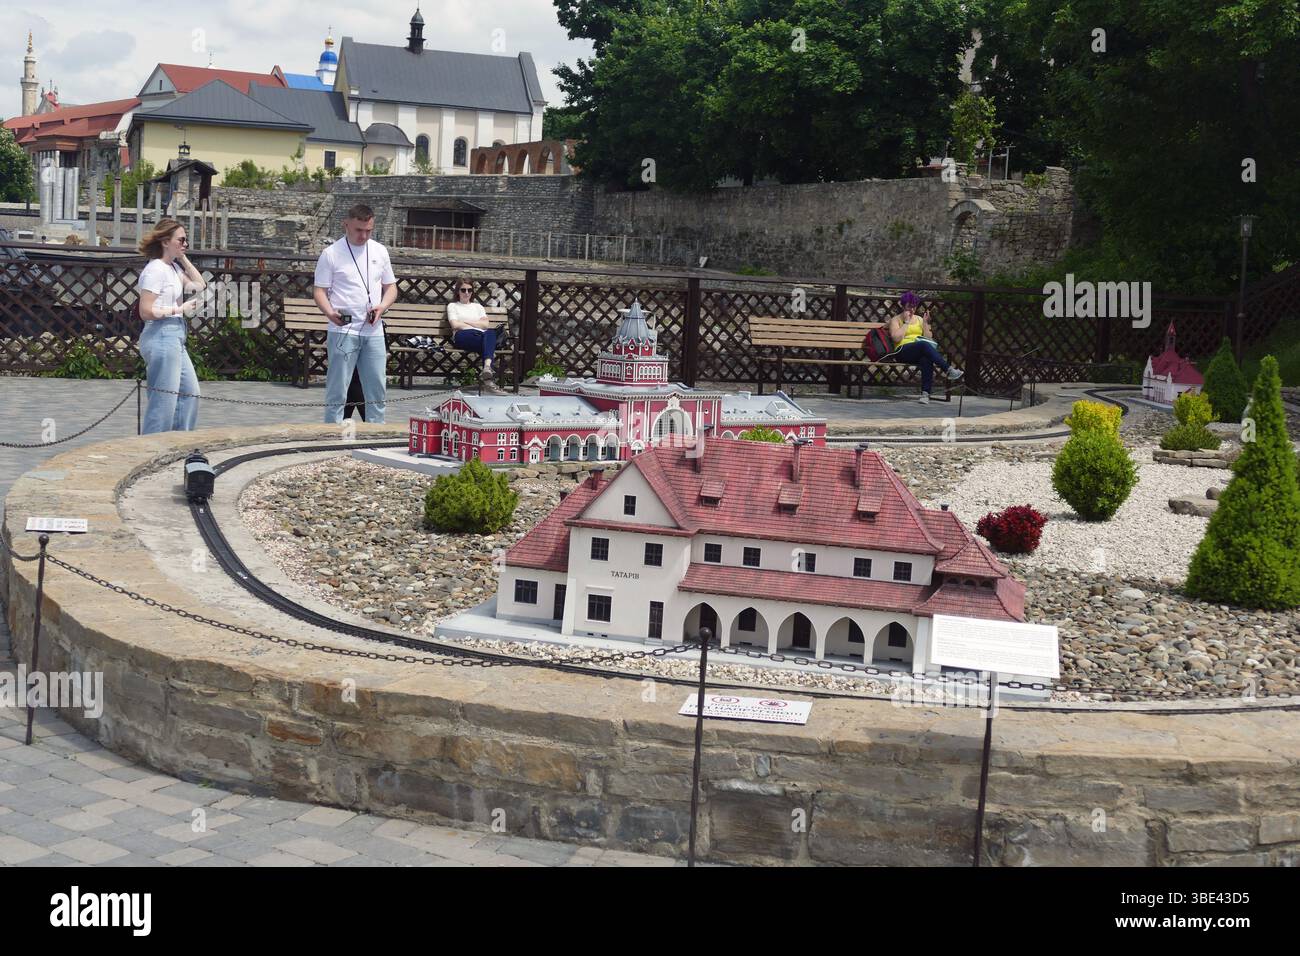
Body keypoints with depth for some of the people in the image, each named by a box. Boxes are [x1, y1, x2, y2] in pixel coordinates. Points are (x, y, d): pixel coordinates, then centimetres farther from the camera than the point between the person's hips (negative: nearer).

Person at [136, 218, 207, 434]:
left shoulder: (173, 268, 13)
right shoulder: (156, 269, -14)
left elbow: (199, 285, 19)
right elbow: (146, 311, -19)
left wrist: (183, 258, 12)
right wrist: (180, 309, -13)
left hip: (175, 337, 10)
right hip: (161, 337, -10)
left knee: (190, 393, 15)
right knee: (164, 400, -8)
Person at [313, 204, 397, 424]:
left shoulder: (380, 251, 10)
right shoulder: (331, 253, -2)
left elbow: (390, 287, 16)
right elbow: (319, 290, -1)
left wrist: (382, 307, -5)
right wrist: (330, 312, -21)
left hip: (374, 331, 4)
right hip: (343, 331, -4)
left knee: (377, 389, 7)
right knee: (337, 390, -3)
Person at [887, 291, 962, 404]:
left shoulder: (919, 319, 24)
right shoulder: (896, 320, 11)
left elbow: (929, 338, 16)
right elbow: (896, 338, -8)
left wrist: (925, 323, 5)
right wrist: (906, 322, -4)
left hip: (920, 352, 4)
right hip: (902, 351, -4)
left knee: (927, 359, -36)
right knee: (924, 345, -36)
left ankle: (925, 393, -44)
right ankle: (949, 370, -41)